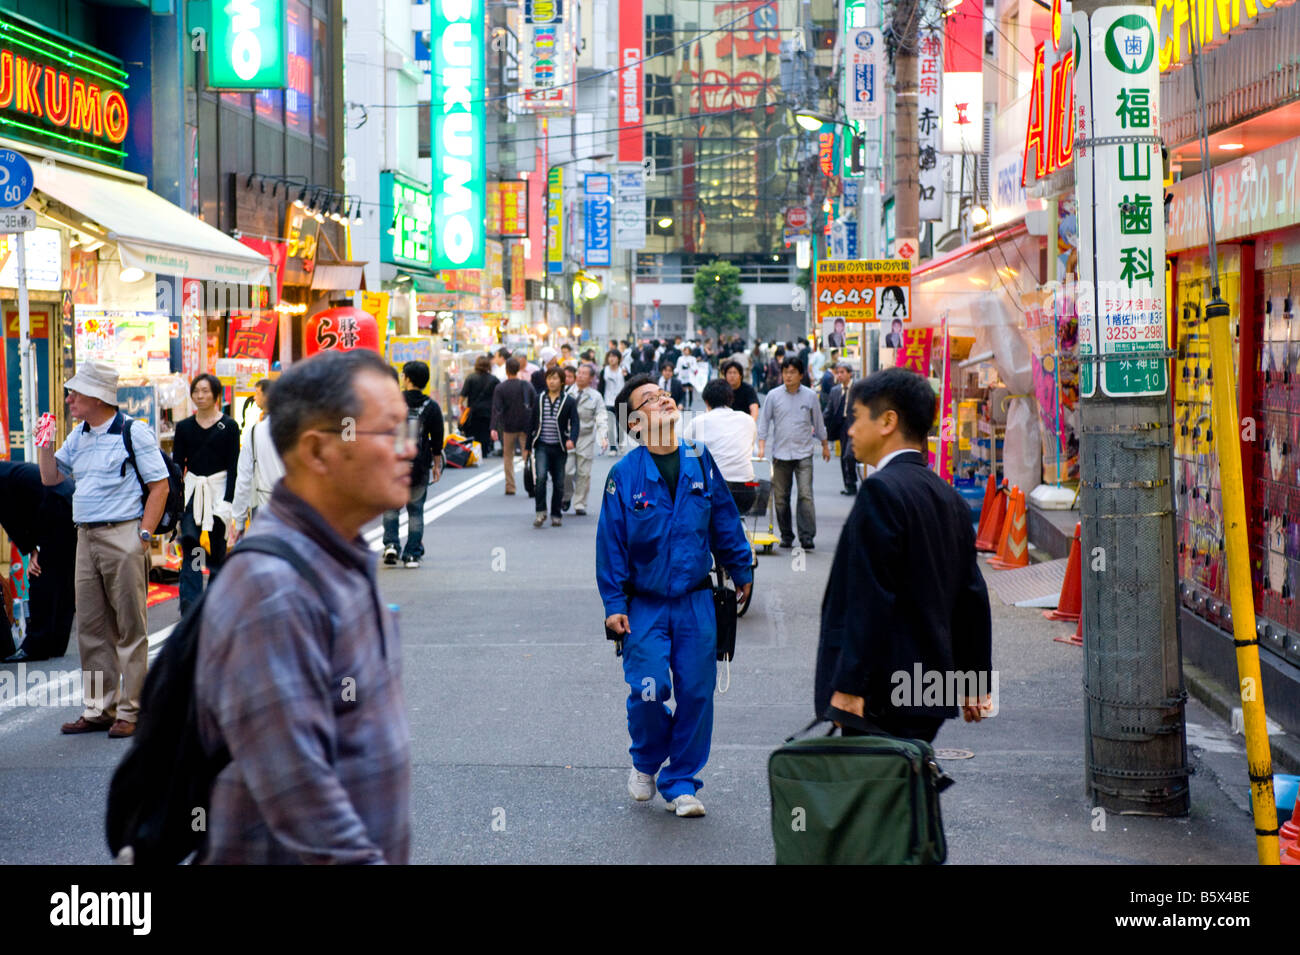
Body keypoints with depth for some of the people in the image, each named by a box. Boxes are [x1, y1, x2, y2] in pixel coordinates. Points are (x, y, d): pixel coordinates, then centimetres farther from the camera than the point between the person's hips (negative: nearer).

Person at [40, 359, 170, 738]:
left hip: (124, 538, -7)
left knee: (129, 628, -2)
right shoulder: (78, 436, 15)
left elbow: (160, 486, -8)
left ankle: (129, 711, 1)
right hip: (86, 538, 7)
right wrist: (45, 442, 7)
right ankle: (98, 708, 15)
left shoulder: (134, 433, -6)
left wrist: (144, 536, -14)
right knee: (90, 628, 9)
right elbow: (50, 477, 23)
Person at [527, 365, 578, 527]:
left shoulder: (569, 402, 1)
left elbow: (574, 423, -7)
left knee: (559, 483, 6)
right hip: (541, 446, 0)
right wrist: (528, 446, 12)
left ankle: (555, 515, 19)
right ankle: (541, 512, -11)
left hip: (559, 448, 0)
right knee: (540, 476, -19)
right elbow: (533, 423, 12)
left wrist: (571, 439, -27)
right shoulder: (539, 400, 8)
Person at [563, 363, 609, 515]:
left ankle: (580, 504, 13)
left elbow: (601, 419, -3)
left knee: (584, 473, 1)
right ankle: (567, 497, 17)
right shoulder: (567, 393, 4)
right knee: (566, 471, -10)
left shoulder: (595, 397, 3)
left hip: (586, 439, 0)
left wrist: (604, 437, -18)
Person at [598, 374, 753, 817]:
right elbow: (611, 541, -5)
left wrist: (741, 572, 18)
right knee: (648, 691, -11)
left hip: (696, 602, 3)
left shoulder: (700, 461, 0)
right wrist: (614, 604, -6)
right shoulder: (625, 474, -8)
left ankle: (681, 784, 18)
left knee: (695, 693, 3)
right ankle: (645, 761, 19)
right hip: (645, 605, -3)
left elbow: (725, 519, 12)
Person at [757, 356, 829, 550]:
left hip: (803, 454, -1)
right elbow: (764, 420, 7)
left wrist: (825, 445, 21)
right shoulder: (774, 396, 3)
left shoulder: (810, 396, 4)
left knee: (805, 495, -12)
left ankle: (807, 536, -14)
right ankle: (786, 536, 16)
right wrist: (761, 445, -3)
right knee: (780, 498, 5)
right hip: (780, 453, 1)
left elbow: (818, 422, 15)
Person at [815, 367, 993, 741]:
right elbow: (972, 595, 18)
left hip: (883, 696, -9)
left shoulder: (881, 491, -14)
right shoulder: (948, 497, 14)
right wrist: (976, 681, 24)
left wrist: (849, 686, -19)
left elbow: (870, 598, -20)